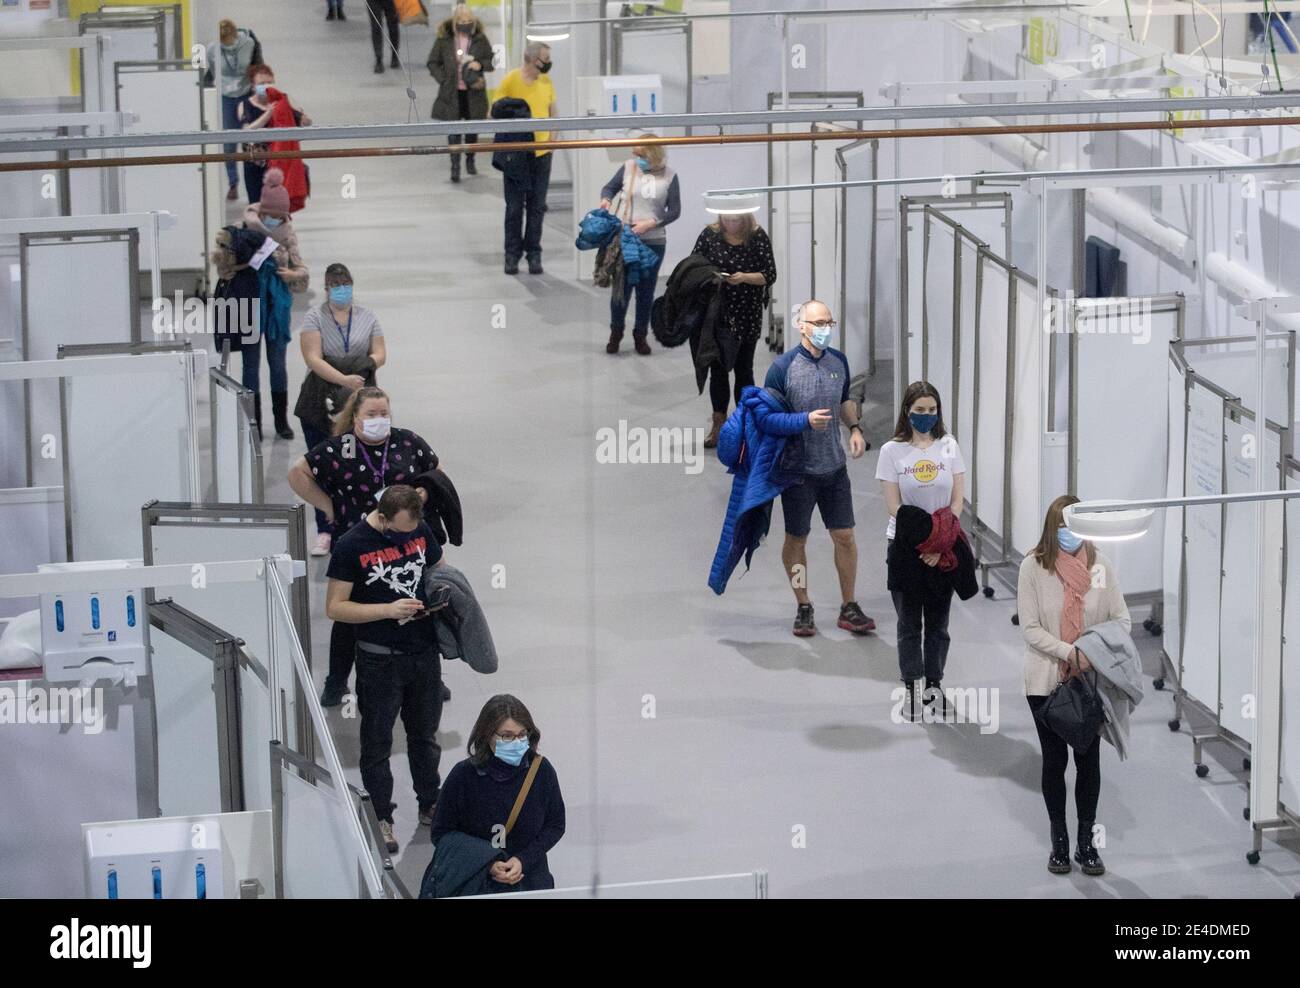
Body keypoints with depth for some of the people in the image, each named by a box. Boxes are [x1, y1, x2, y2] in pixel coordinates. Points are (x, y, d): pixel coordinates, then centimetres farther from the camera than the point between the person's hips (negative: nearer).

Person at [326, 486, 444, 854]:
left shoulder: (419, 530, -1)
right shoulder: (352, 545, -16)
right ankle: (380, 819, 14)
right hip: (380, 659, -5)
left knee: (425, 734, 18)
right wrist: (388, 610, -24)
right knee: (377, 742, 5)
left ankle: (430, 805, 32)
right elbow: (335, 607, -15)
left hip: (424, 653, 5)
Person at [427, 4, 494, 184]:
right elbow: (432, 63, 2)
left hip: (473, 92, 2)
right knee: (453, 130, -4)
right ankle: (455, 167, 0)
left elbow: (492, 61, 7)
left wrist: (481, 64, -15)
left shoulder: (480, 38, -3)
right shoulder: (443, 39, -6)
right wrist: (443, 80, -10)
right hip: (452, 93, -2)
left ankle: (470, 161, 32)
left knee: (472, 129, 13)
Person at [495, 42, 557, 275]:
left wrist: (551, 141, 5)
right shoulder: (510, 81, -8)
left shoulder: (546, 82, 6)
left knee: (537, 207, 7)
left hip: (541, 153, 4)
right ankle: (512, 254, 9)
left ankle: (534, 253, 14)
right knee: (514, 207, 2)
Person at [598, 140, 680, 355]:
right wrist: (606, 199, -10)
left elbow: (674, 211, -3)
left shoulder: (669, 176, -5)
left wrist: (650, 223, -15)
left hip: (654, 242, 0)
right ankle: (616, 332, 22)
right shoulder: (629, 168, -2)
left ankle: (640, 335, 23)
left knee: (646, 291, 8)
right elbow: (610, 187, 13)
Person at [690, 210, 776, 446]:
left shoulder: (758, 237, -8)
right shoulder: (710, 234, -4)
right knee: (717, 369, 8)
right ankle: (719, 425, 20)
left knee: (743, 370, 8)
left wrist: (745, 277, -24)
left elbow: (770, 275, -8)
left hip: (747, 317, -1)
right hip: (716, 314, 1)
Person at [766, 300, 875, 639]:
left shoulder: (838, 361, 3)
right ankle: (803, 607, 21)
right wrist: (806, 420, -24)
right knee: (796, 538, 8)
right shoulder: (783, 366, -12)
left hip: (834, 467, 4)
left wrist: (855, 427, 2)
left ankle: (849, 608, 17)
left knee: (845, 536, 5)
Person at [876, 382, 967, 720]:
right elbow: (894, 506, -7)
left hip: (942, 547, 2)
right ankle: (911, 689, 9)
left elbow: (957, 501, -2)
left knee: (937, 620, 8)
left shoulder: (949, 447, 1)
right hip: (904, 545, -1)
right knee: (909, 620, 3)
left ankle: (934, 683, 18)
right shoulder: (892, 451, -4)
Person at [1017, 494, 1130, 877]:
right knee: (1055, 760, 10)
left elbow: (1122, 619, -1)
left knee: (1089, 761, 7)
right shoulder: (1033, 567, -11)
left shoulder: (1100, 566, -6)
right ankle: (1059, 842, 25)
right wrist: (1070, 652, -24)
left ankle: (1086, 842, 22)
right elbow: (1030, 628, -12)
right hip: (1047, 682, -1)